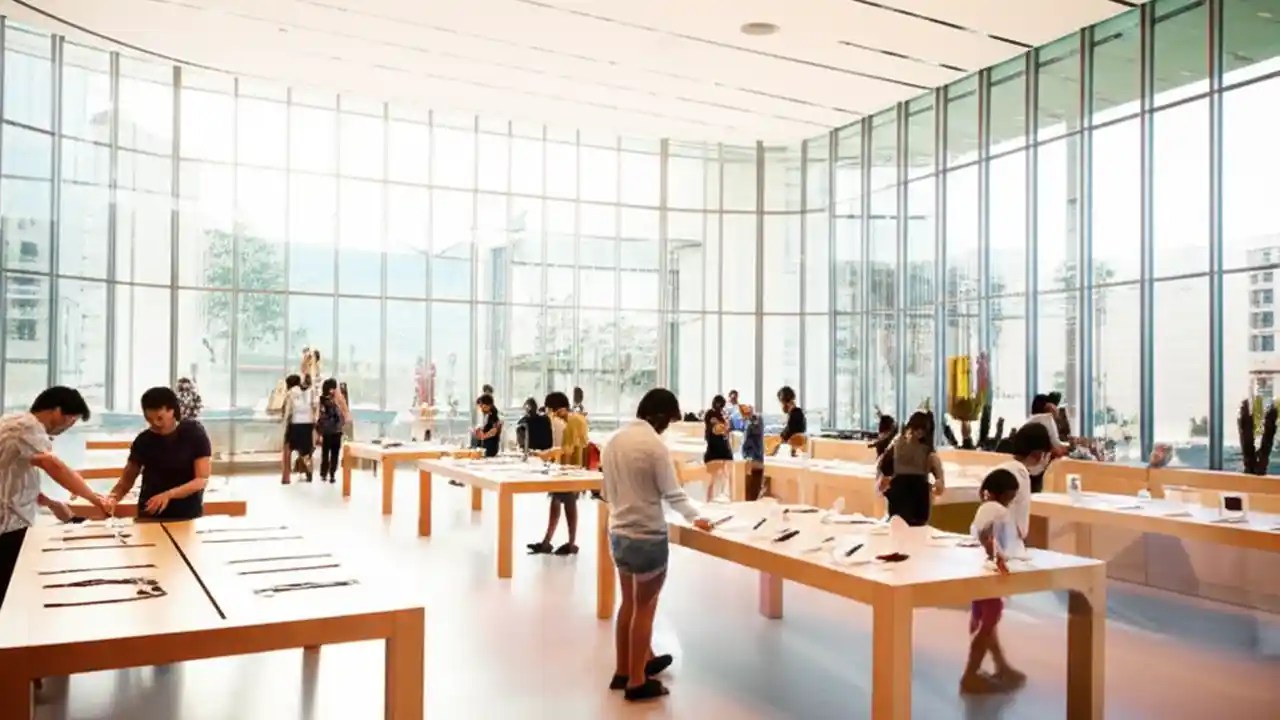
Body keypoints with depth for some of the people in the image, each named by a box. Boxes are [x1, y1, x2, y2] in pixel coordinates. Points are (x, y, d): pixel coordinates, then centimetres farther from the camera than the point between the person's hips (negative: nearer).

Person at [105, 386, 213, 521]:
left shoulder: (195, 434, -9)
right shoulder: (143, 440, -1)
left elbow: (202, 480, -13)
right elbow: (126, 481, 3)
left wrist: (169, 494, -26)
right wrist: (113, 497, -18)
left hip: (188, 517, -2)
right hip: (150, 517, 2)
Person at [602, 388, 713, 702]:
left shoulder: (615, 441, 3)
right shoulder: (655, 445, -18)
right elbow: (673, 494, -13)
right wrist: (695, 517, 4)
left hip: (618, 533, 7)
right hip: (647, 537, -7)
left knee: (629, 603, 19)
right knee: (644, 608, 6)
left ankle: (624, 670, 30)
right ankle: (637, 682, 15)